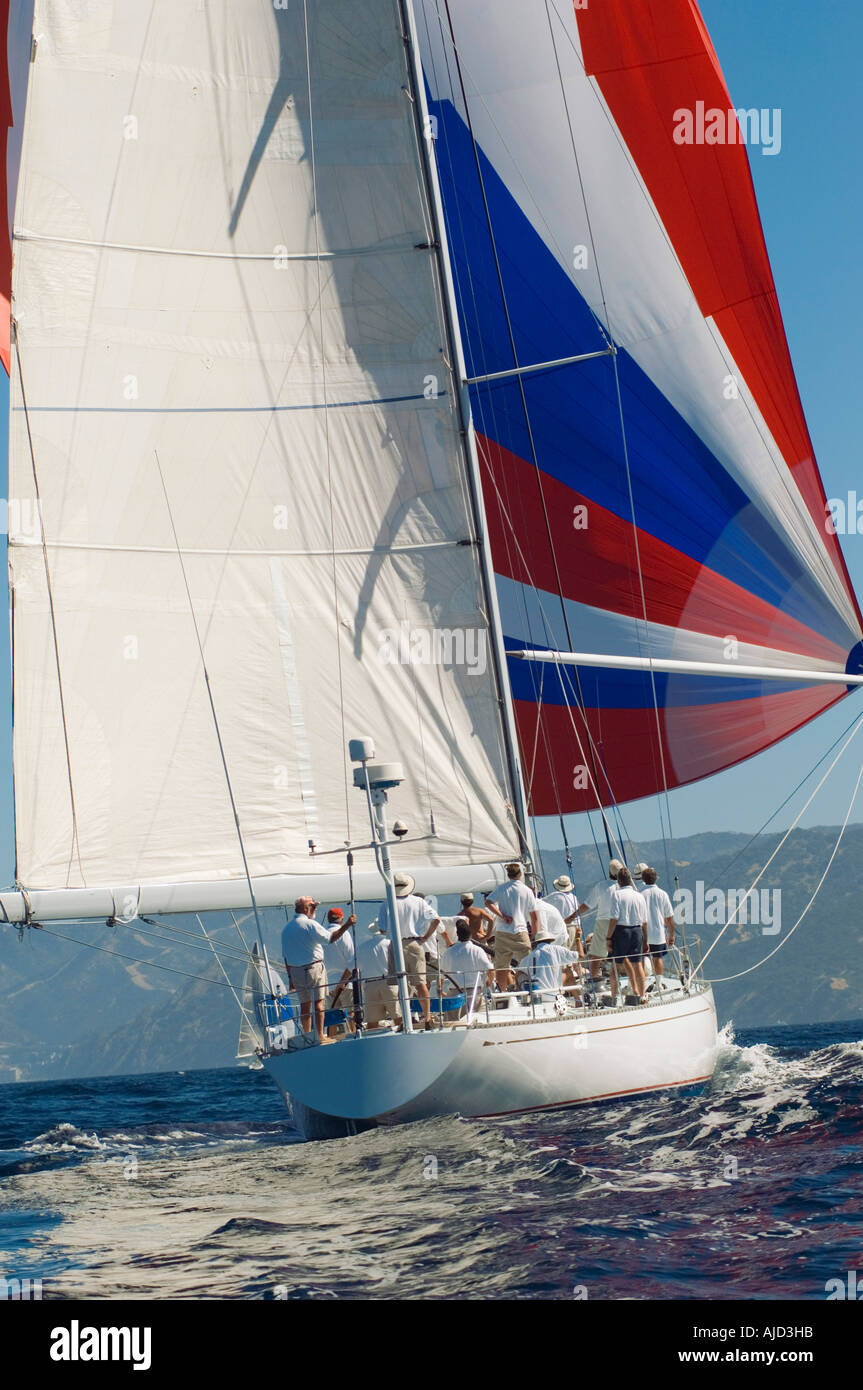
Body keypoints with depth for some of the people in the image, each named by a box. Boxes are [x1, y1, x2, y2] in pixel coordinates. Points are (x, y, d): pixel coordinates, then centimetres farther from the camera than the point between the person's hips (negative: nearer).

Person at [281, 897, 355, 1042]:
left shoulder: (286, 928, 11)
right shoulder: (309, 924, -11)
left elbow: (286, 956, 13)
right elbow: (330, 938, -18)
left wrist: (290, 977, 16)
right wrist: (346, 925, -15)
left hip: (295, 970, 6)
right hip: (314, 968, -6)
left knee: (304, 1004, 11)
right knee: (319, 1002, -2)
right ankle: (320, 1036, -5)